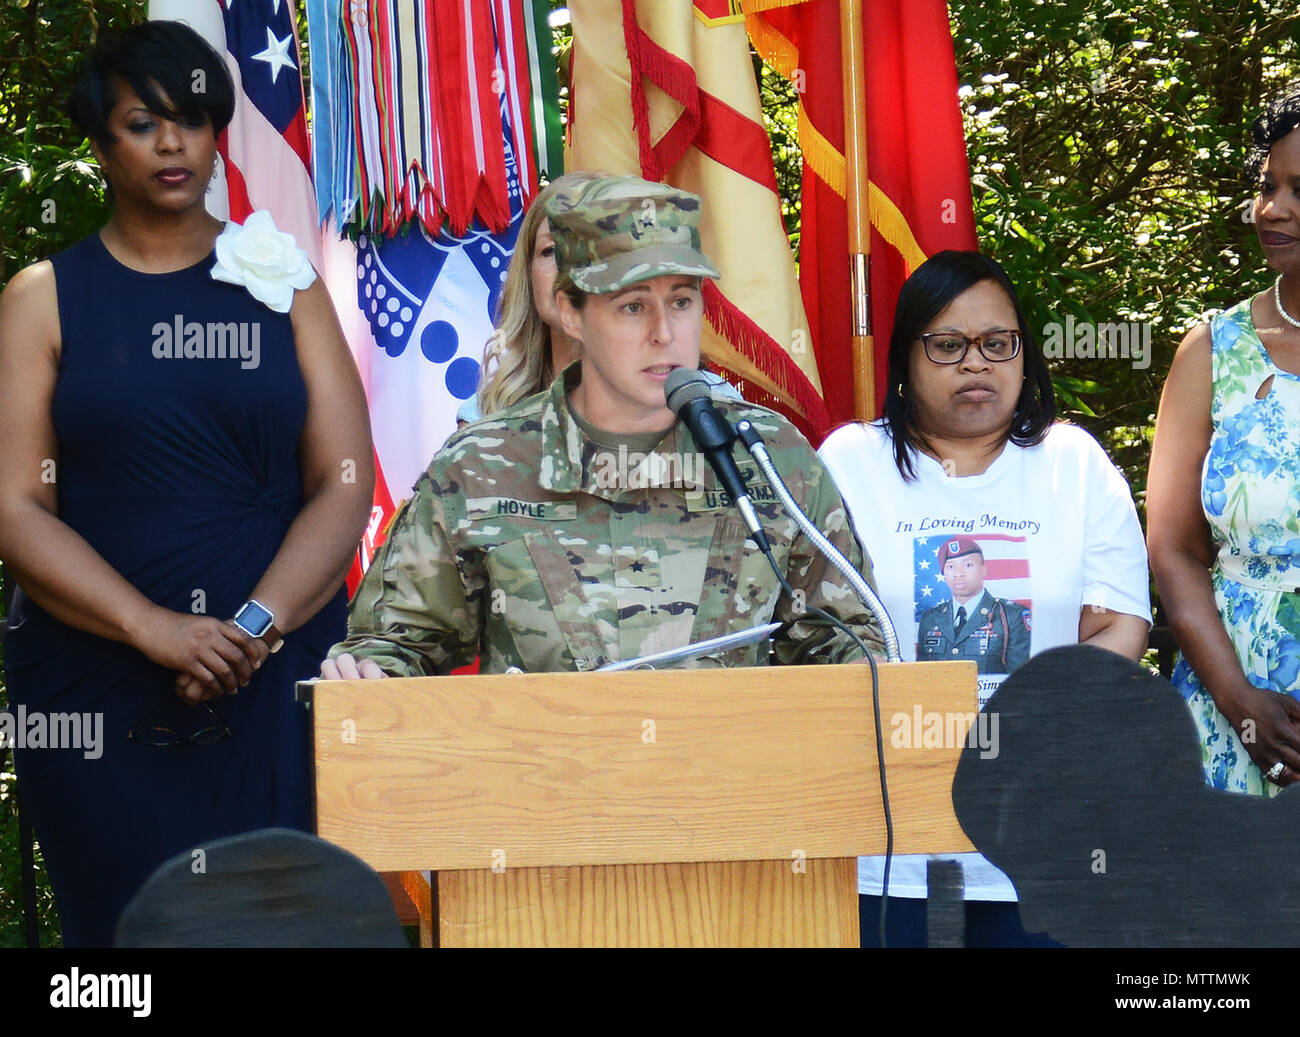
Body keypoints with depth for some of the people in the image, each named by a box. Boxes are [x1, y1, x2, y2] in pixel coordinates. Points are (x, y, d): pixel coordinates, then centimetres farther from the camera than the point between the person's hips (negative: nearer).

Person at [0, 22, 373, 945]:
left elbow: (346, 486, 3)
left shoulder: (284, 282, 11)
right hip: (96, 687, -1)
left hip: (276, 681, 1)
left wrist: (255, 627, -12)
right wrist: (155, 628, -16)